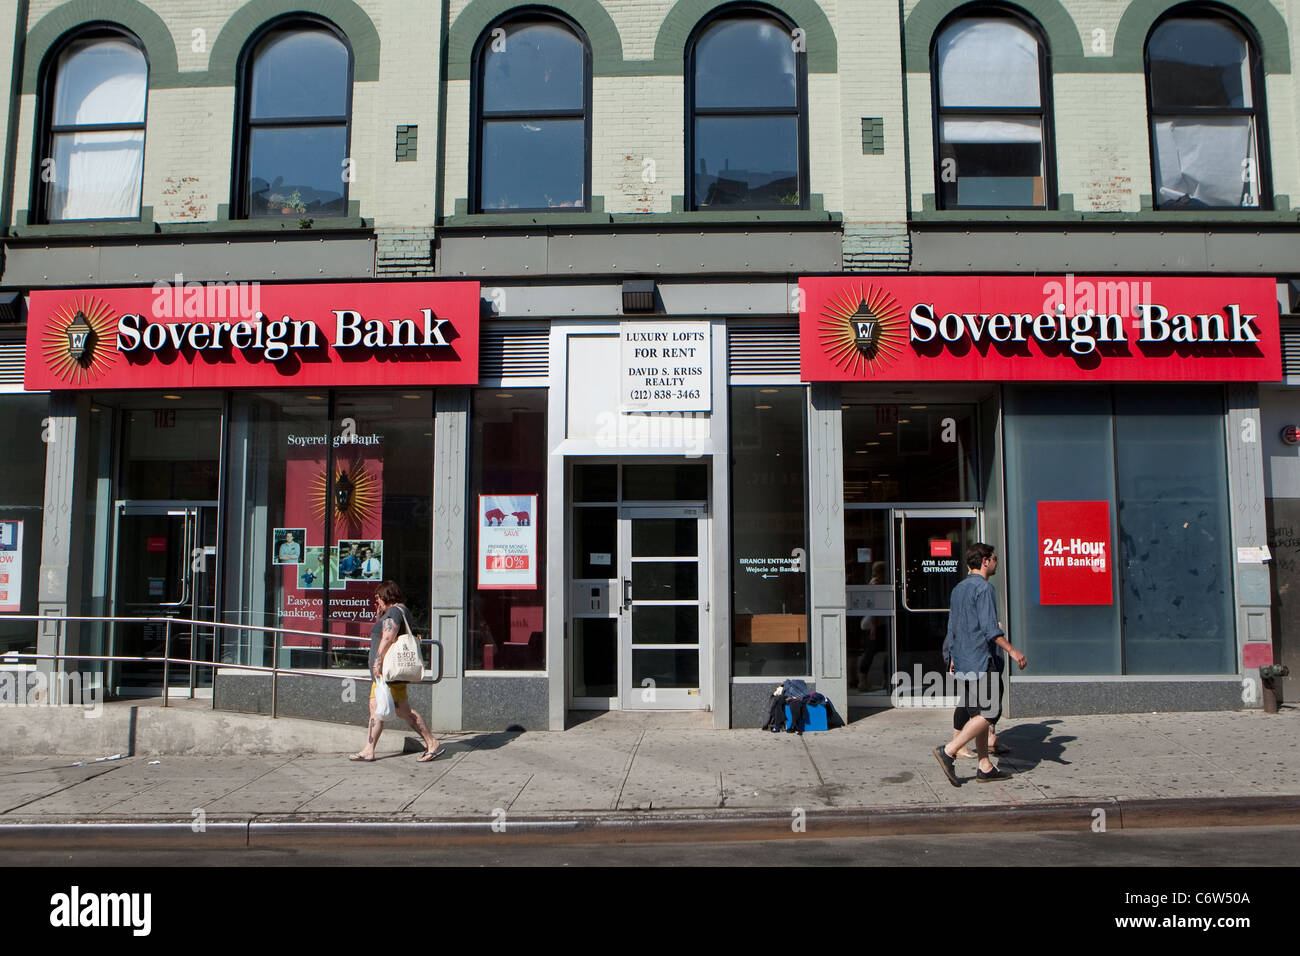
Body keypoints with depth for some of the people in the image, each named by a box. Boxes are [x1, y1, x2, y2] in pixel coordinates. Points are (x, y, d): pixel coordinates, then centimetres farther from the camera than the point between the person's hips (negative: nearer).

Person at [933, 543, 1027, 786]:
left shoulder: (958, 589, 17)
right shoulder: (983, 587, -11)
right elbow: (989, 628, -19)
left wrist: (953, 660, 25)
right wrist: (1012, 650, -15)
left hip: (962, 662, 9)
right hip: (981, 661, -9)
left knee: (979, 714, 11)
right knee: (989, 712, -6)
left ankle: (985, 767, 12)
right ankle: (949, 751, -12)